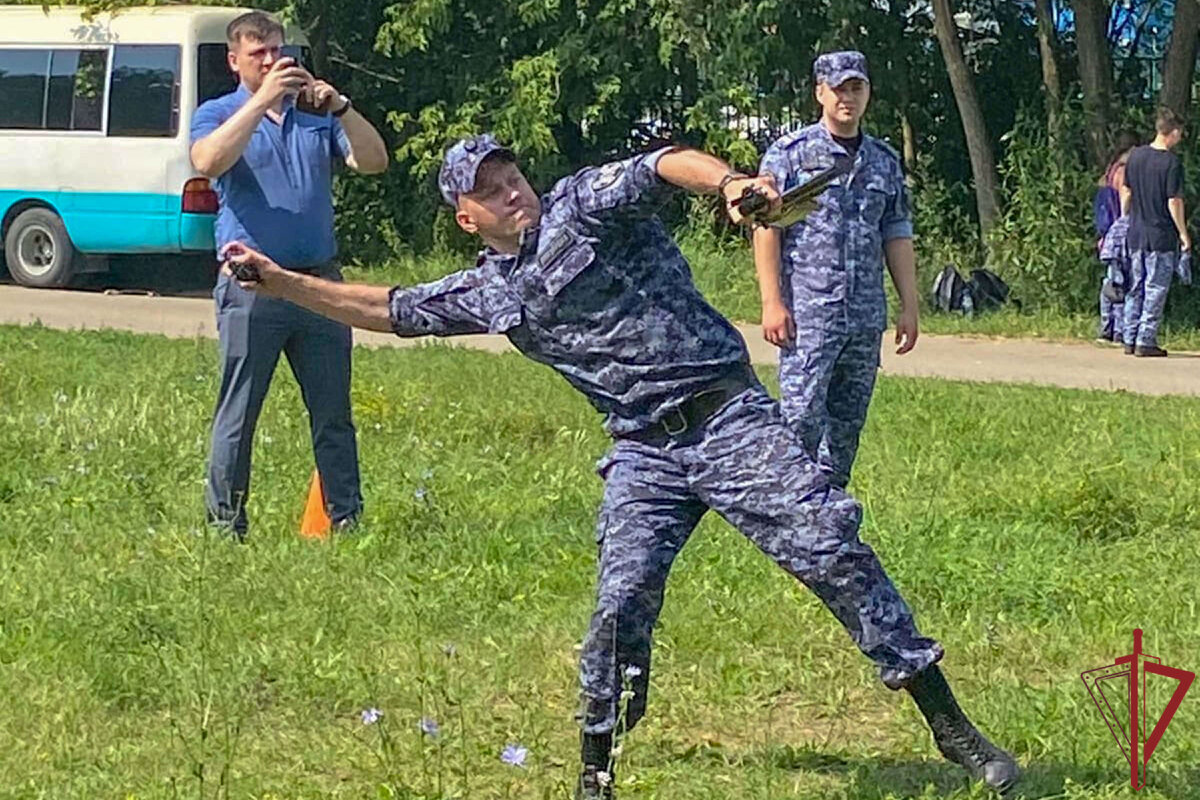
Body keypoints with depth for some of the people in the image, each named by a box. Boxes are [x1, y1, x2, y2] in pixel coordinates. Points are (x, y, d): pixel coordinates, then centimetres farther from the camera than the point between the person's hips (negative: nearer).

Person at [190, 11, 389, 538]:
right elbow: (208, 162, -17)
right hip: (251, 286, -3)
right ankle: (226, 528, 5)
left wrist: (340, 108, -14)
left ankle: (348, 522, 11)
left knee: (334, 415, 5)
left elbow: (373, 163, 2)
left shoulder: (317, 116, 15)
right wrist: (262, 100, -22)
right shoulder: (218, 115, 5)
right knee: (237, 416, -1)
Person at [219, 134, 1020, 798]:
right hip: (646, 454, 4)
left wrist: (727, 180, -39)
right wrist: (274, 279, 16)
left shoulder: (582, 206, -1)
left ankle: (949, 723, -6)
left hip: (729, 417, -4)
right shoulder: (487, 293, 13)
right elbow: (383, 308, 21)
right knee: (623, 601, -10)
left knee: (833, 552, -10)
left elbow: (666, 165, -18)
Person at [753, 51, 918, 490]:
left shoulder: (885, 161, 15)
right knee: (802, 417, -12)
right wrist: (772, 302, -11)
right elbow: (766, 229, -3)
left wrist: (909, 305, 11)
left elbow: (897, 237, 17)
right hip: (807, 313, -5)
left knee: (849, 422, 8)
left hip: (867, 319, 5)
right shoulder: (790, 153, 1)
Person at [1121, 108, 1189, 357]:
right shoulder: (1172, 163, -14)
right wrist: (1184, 235, -4)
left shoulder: (1136, 155, 4)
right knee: (1156, 290, 1)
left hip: (1135, 234, 6)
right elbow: (1174, 202, -14)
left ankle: (1130, 339, 15)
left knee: (1135, 288, 13)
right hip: (1162, 237, -6)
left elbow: (1126, 192, 11)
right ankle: (1146, 341, 0)